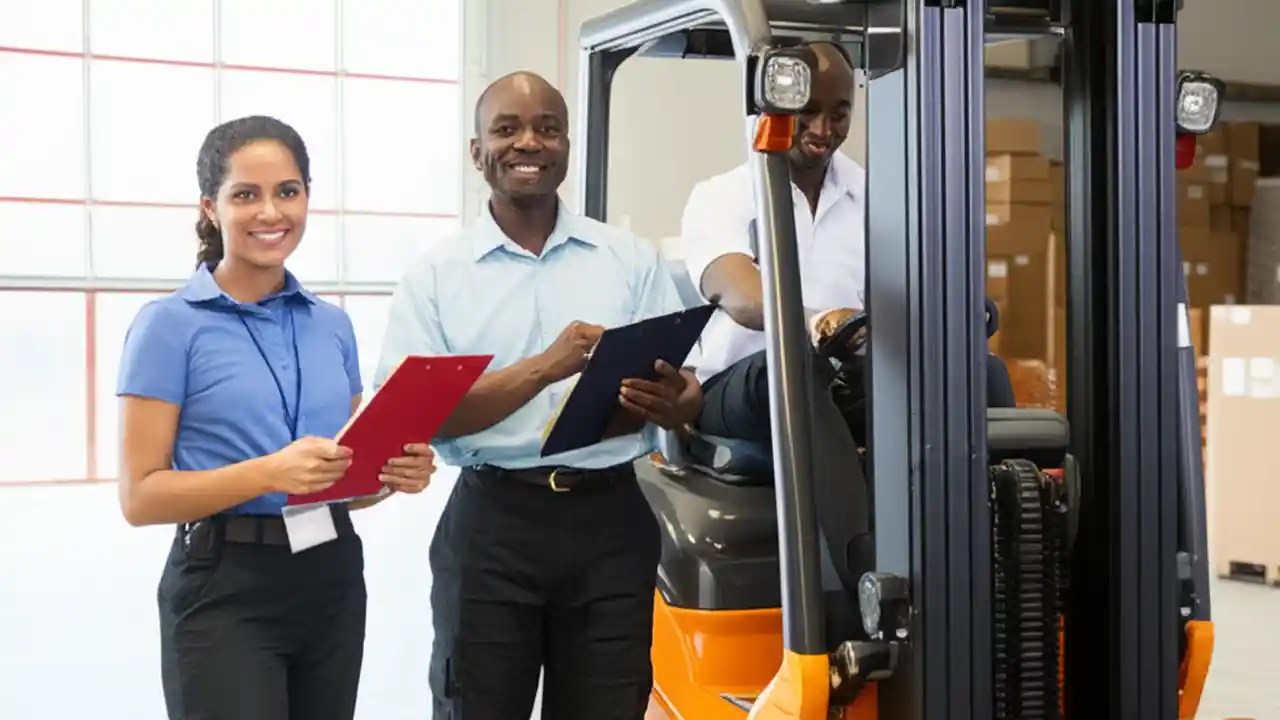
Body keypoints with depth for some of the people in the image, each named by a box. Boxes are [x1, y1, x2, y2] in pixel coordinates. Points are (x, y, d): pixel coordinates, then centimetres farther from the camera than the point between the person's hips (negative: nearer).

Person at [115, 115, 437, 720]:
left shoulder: (332, 324, 9)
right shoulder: (170, 324, -7)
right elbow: (140, 496, -12)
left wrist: (397, 473, -6)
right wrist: (271, 472, -25)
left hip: (332, 583, 6)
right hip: (225, 592, -5)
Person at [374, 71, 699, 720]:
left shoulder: (632, 260, 7)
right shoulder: (435, 276, 2)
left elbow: (688, 397, 6)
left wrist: (669, 404, -19)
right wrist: (545, 368, -20)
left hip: (610, 521, 2)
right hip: (492, 525, -1)